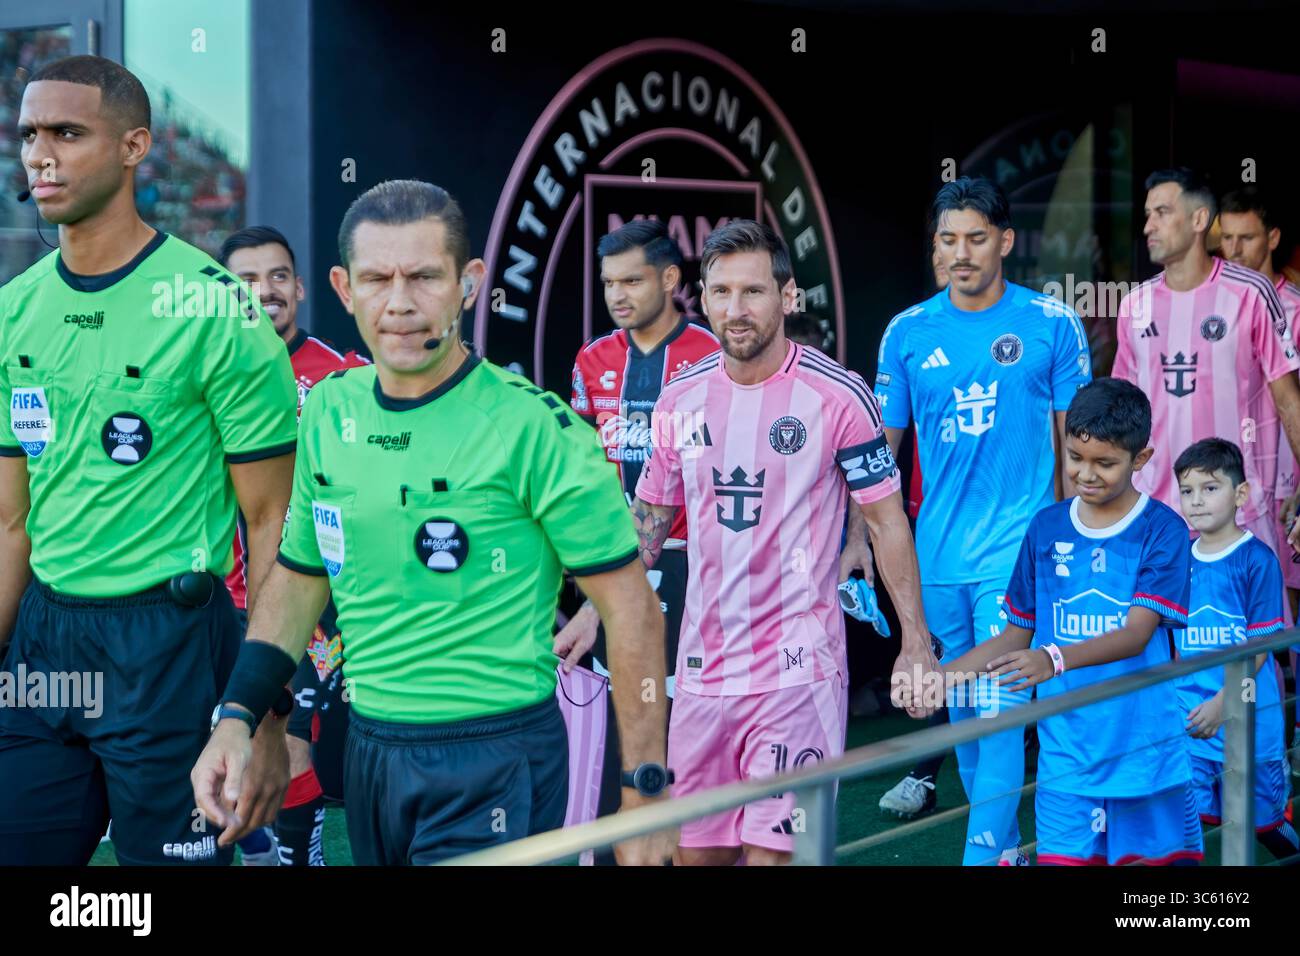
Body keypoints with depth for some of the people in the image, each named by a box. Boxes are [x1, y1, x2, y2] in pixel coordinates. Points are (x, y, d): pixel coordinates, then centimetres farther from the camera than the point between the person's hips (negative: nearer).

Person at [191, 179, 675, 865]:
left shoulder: (533, 427, -15)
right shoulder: (327, 412, 3)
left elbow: (632, 610, -12)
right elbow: (298, 577, 16)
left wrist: (646, 793, -13)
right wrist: (236, 719, 4)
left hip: (495, 763, -6)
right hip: (367, 751, 6)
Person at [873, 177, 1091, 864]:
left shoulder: (1052, 325, -1)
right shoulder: (907, 332, 5)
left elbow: (1074, 443, 5)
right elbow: (881, 446, 12)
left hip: (1019, 547, -4)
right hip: (938, 552, 4)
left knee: (1000, 708, -12)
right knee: (962, 706, 12)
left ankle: (985, 852, -9)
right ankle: (1005, 841, 26)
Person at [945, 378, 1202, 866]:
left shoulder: (1162, 529, -4)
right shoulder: (1047, 528, 7)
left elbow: (1136, 634, -16)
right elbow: (1016, 635, 14)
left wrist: (1056, 659, -32)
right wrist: (941, 675, 0)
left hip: (1145, 751, -2)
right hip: (1065, 752, 2)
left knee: (1159, 857, 1)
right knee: (1062, 858, -5)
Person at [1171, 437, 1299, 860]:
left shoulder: (1257, 559, -9)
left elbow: (1260, 642, -11)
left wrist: (1223, 703, -18)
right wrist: (1178, 695, 7)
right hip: (1189, 716, 4)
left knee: (1261, 817, 7)